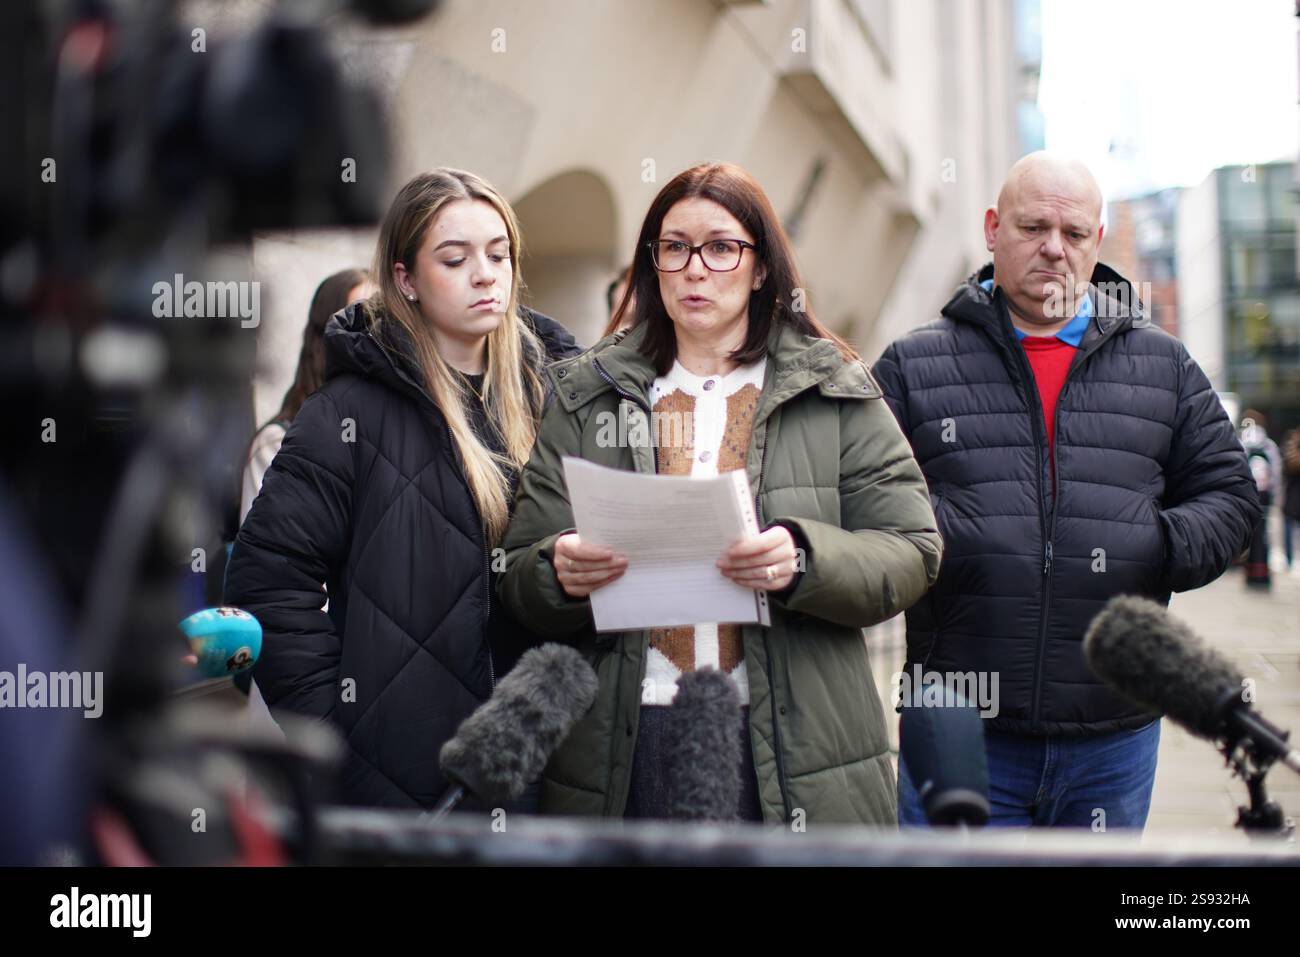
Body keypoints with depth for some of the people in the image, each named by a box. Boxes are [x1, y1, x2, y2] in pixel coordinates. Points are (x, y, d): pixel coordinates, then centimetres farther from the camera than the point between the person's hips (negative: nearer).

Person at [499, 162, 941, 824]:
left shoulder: (834, 393, 5)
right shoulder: (584, 398, 10)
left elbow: (910, 553, -2)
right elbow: (520, 569, 6)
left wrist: (805, 560, -21)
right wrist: (558, 572, -18)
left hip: (792, 747, -1)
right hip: (626, 747, 1)